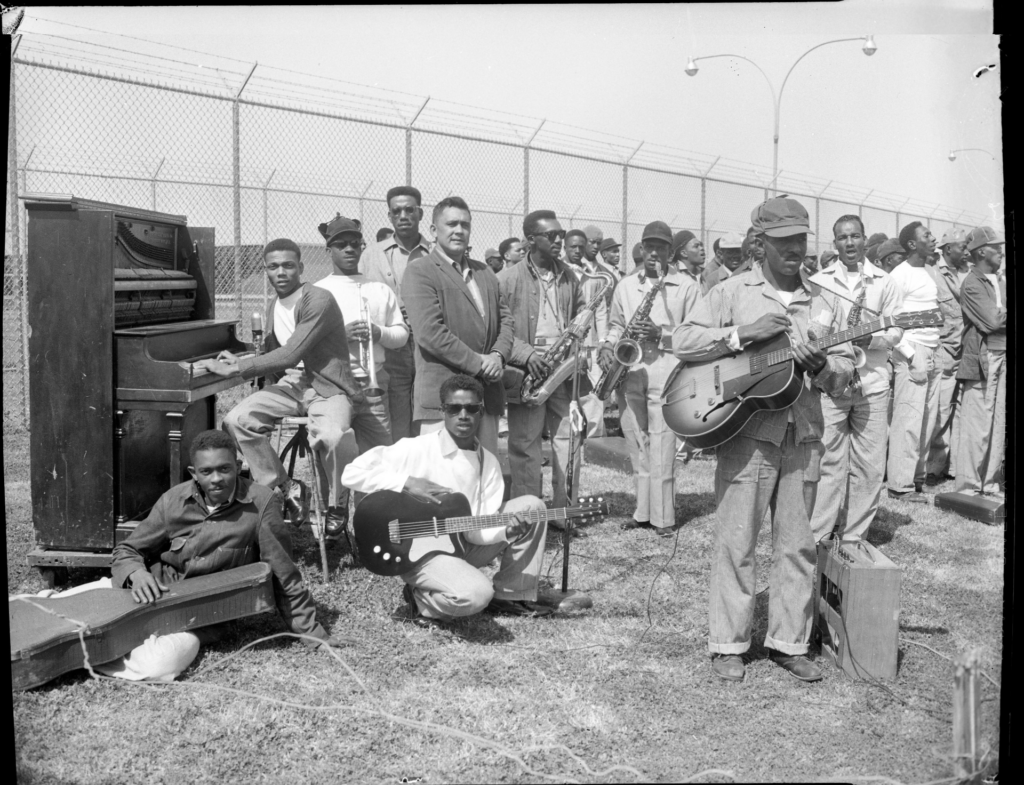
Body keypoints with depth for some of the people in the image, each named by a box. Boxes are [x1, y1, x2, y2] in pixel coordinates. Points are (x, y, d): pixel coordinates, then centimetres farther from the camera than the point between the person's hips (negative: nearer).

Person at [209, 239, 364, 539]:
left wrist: (235, 368, -18)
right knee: (236, 420, -16)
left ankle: (336, 505, -7)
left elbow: (290, 355, -21)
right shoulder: (272, 309, 15)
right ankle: (286, 491, -1)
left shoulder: (319, 300, -13)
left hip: (328, 389, -7)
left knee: (332, 436, -36)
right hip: (290, 385, 7)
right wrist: (240, 364, 3)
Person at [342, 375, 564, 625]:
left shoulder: (488, 462, 1)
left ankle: (512, 594, 8)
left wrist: (507, 530, -26)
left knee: (531, 506, -3)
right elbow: (352, 473, -18)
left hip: (464, 545, 6)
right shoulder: (416, 449, -14)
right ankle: (423, 601, 0)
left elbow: (479, 528, -4)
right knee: (475, 594, -34)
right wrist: (407, 483, -25)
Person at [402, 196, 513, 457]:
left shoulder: (484, 271, 19)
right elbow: (429, 333, -16)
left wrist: (498, 354, -4)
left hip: (487, 396, 7)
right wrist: (478, 363, -14)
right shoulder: (419, 271, -6)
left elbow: (505, 318, 17)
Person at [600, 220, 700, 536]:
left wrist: (661, 336, -13)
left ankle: (663, 517, -1)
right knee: (635, 445, 7)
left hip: (666, 367, -4)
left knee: (661, 447, -8)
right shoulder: (626, 285, 16)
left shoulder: (687, 286, 3)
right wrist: (608, 345, 1)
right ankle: (643, 511, 15)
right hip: (628, 370, 4)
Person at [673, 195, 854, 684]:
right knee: (736, 541, 0)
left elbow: (845, 370, 12)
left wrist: (822, 367, -12)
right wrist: (743, 333, -17)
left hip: (803, 435, 4)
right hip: (747, 432, -4)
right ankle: (728, 644, 11)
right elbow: (682, 341, -7)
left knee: (797, 544, 9)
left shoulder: (819, 302, 13)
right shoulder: (734, 292, 2)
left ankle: (789, 641, 21)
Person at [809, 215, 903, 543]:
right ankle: (816, 537, 5)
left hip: (872, 383, 2)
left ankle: (853, 537, 14)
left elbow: (896, 331, 5)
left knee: (870, 466, 3)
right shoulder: (818, 281, 6)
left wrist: (869, 338, -14)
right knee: (828, 461, -3)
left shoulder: (884, 282, 9)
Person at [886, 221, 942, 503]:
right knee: (909, 420, -9)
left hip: (933, 353, 8)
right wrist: (912, 358, -15)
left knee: (929, 419, 8)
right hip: (913, 352, -8)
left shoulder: (928, 274, 17)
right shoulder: (900, 275, -7)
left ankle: (918, 476, 16)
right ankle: (901, 485, -5)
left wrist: (937, 353, 11)